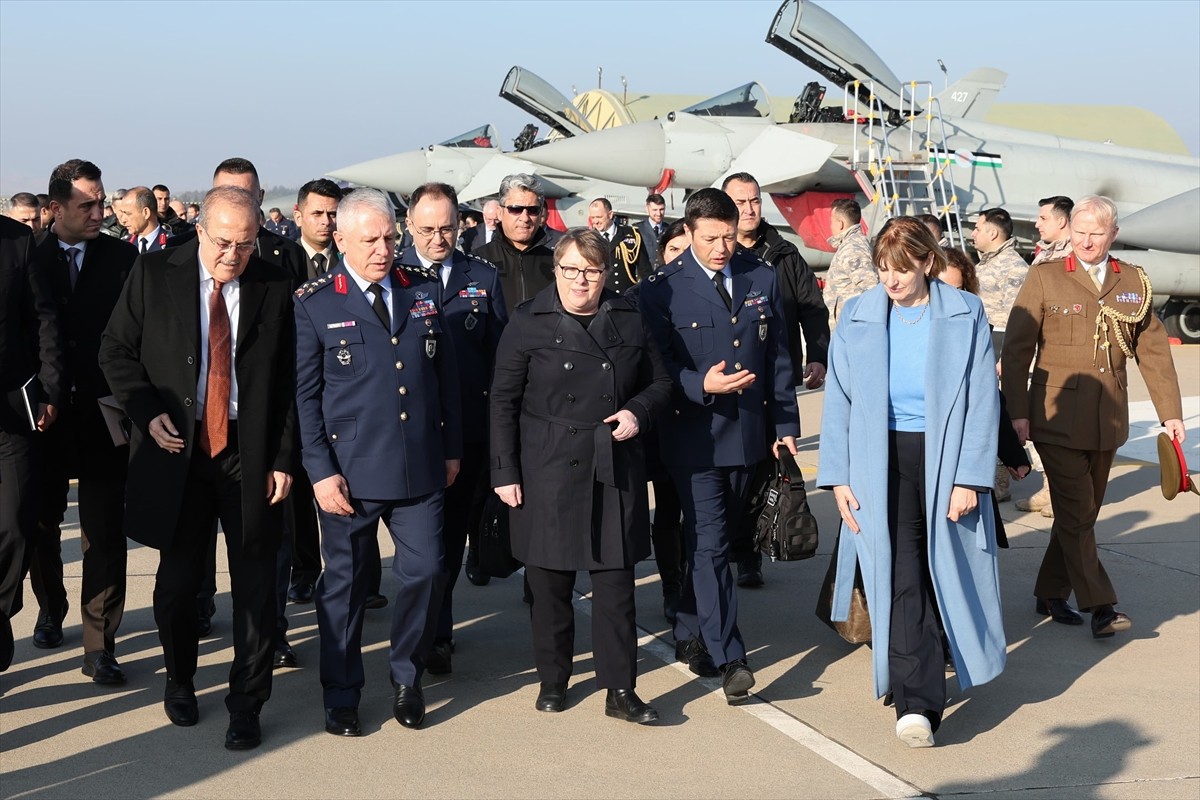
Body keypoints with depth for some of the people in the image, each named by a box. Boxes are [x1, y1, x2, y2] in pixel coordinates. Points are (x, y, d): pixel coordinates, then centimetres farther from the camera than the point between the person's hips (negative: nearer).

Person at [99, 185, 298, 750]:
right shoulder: (154, 273, -1)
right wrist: (147, 411, -9)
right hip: (176, 449, 1)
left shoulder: (275, 288, -2)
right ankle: (180, 679, 36)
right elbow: (116, 351, 5)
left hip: (250, 455, 0)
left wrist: (284, 459, -5)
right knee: (177, 579, 11)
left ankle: (246, 704, 17)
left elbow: (289, 381, 0)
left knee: (254, 585, 3)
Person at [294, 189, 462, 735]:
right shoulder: (314, 303, -2)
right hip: (349, 470, -3)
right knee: (345, 582, 8)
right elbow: (304, 395, -3)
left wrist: (451, 448, 9)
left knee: (425, 573, 3)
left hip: (421, 468, 3)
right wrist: (320, 470, -9)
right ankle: (341, 695, 24)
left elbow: (446, 376, 12)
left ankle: (406, 679, 26)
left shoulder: (425, 292, 8)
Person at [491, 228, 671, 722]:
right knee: (551, 586, 8)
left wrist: (638, 411, -6)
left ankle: (620, 691, 10)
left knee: (616, 584, 2)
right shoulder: (528, 323, -1)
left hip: (615, 474, 2)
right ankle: (552, 681, 25)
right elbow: (504, 402, -1)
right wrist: (505, 473, -6)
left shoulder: (629, 321, 7)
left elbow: (659, 382, 16)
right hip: (549, 473, -2)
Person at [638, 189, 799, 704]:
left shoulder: (762, 280, 8)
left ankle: (689, 635, 32)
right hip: (694, 434, -4)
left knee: (716, 539, 15)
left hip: (748, 432, 4)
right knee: (709, 544, -7)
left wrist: (786, 424, 8)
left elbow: (778, 356, 11)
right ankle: (729, 658, -2)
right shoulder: (661, 289, -5)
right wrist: (701, 385, -24)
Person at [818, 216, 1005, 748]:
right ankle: (916, 703, -5)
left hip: (945, 459, 0)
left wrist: (970, 478, -9)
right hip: (884, 461, 0)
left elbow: (982, 401, -2)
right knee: (902, 579, -6)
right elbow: (838, 402, 4)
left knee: (944, 569, 10)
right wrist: (838, 478, -2)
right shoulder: (856, 318, 2)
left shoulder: (965, 314, -1)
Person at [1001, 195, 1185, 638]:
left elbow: (1154, 350, 10)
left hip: (1108, 419, 4)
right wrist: (1017, 410, -9)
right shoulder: (1045, 277, -3)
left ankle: (1051, 593, 23)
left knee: (1083, 512, 10)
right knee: (1076, 511, -6)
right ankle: (1099, 604, -1)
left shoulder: (1135, 283, 9)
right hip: (1058, 415, -4)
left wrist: (1170, 412, 5)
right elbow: (1016, 348, -4)